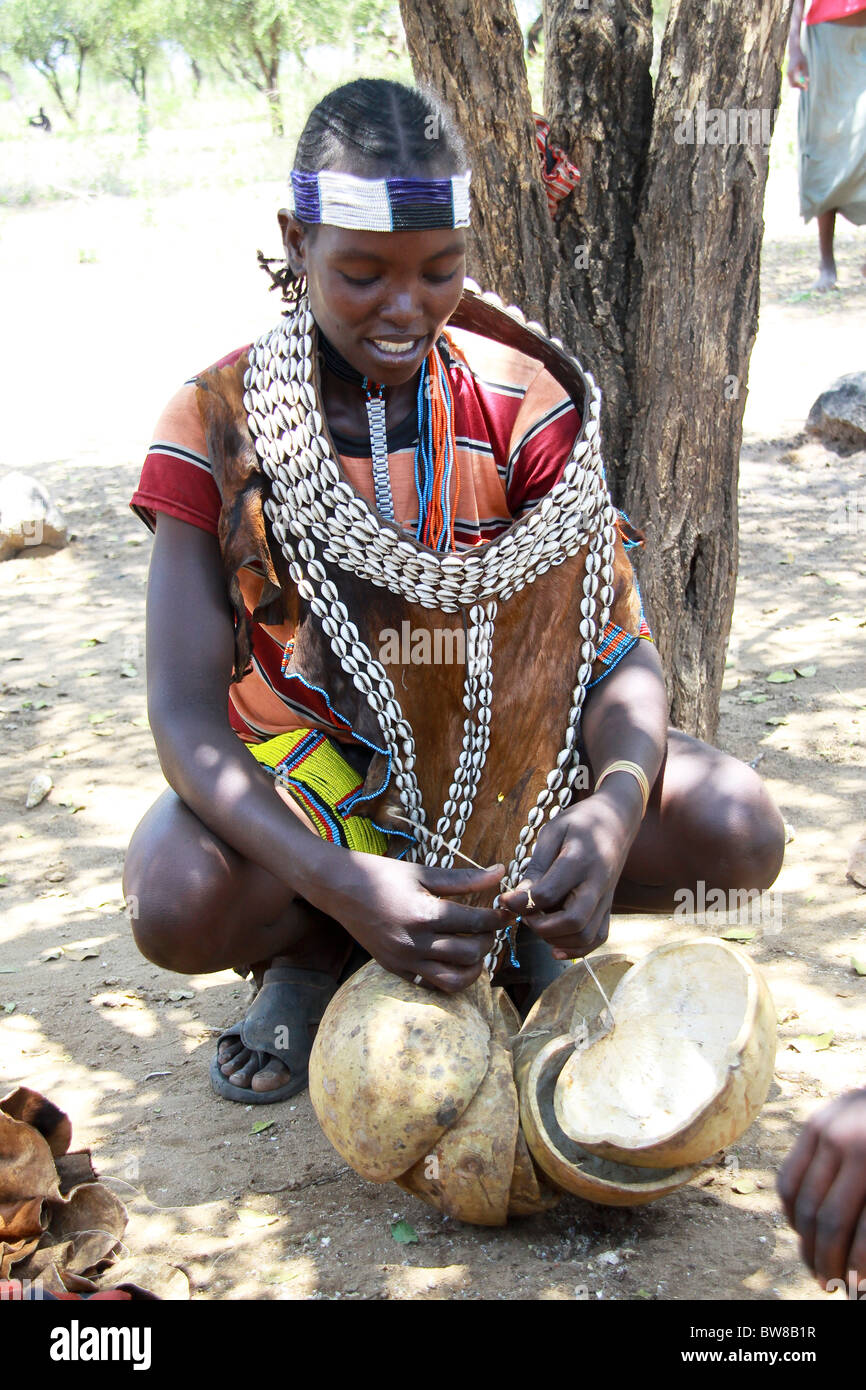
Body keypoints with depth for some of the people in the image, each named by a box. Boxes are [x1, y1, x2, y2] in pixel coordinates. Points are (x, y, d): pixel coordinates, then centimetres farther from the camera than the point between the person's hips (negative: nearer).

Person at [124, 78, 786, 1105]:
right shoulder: (217, 424, -15)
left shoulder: (521, 403, -10)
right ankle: (319, 949, 2)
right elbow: (184, 712, -23)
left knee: (737, 830, -23)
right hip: (305, 760, -1)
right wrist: (340, 885, -41)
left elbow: (620, 647, -14)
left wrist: (615, 804, -39)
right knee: (175, 904, -34)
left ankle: (523, 924, 6)